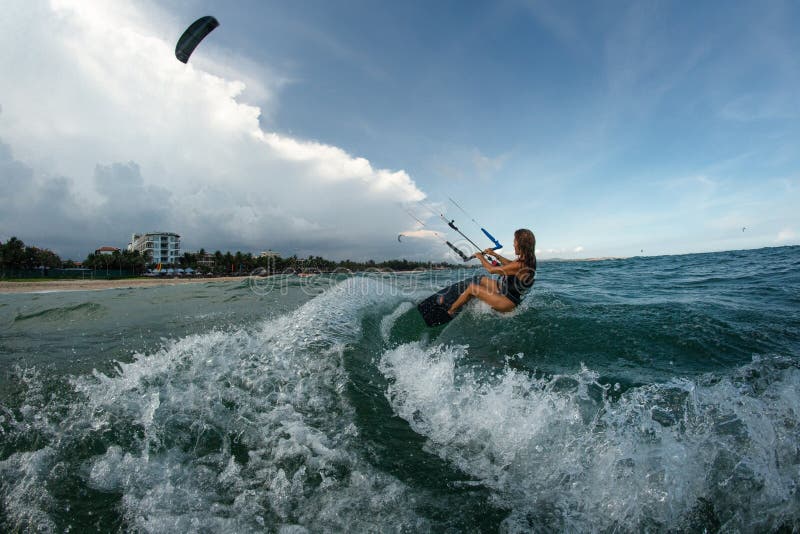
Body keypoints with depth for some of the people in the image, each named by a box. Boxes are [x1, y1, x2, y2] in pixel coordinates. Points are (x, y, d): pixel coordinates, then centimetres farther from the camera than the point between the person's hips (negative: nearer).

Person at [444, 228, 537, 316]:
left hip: (508, 302, -10)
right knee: (482, 279, 19)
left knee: (471, 287, -7)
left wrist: (481, 257, -3)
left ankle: (450, 312, 10)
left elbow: (492, 270, -20)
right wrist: (494, 254, 18)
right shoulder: (528, 258, -3)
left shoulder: (519, 265, -30)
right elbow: (510, 264, 19)